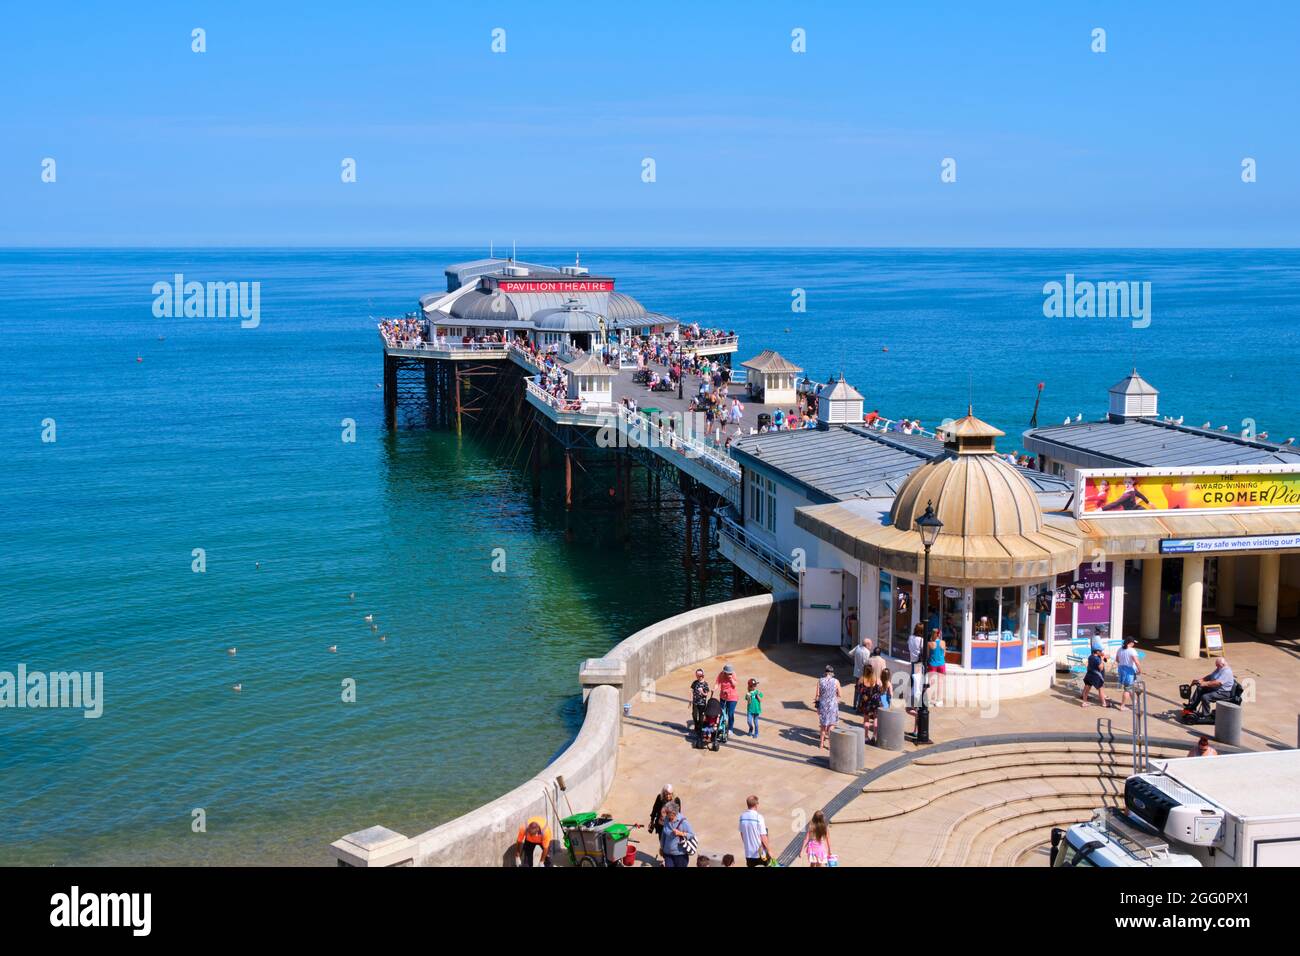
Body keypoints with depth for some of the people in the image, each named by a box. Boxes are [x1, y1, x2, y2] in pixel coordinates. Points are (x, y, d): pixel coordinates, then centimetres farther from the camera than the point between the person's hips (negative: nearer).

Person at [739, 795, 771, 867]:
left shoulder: (742, 817, -3)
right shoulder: (759, 817, -19)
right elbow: (763, 837, -16)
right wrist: (769, 850, -5)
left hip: (748, 853, 4)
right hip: (761, 853, -4)